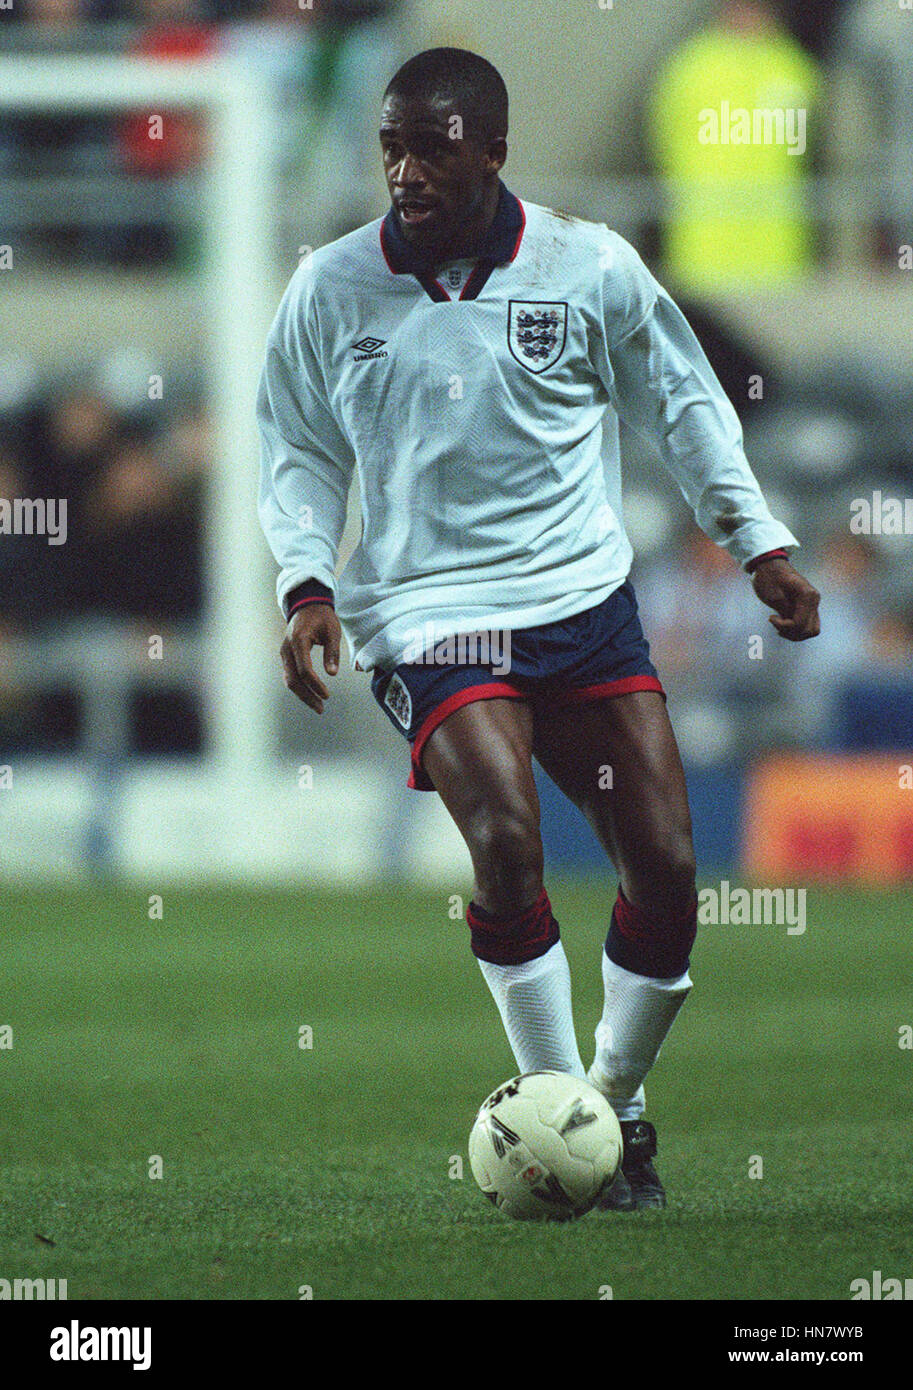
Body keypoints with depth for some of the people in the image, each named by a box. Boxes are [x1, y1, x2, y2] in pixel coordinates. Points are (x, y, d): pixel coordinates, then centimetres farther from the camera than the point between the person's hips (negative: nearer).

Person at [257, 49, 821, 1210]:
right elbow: (300, 453, 12)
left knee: (665, 866, -5)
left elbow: (684, 407, 14)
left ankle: (617, 1104, 18)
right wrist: (306, 581, -3)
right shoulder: (329, 291, 0)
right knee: (506, 844, -25)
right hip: (428, 616, -2)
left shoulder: (590, 267, 0)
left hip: (584, 602, 2)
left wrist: (759, 542, 10)